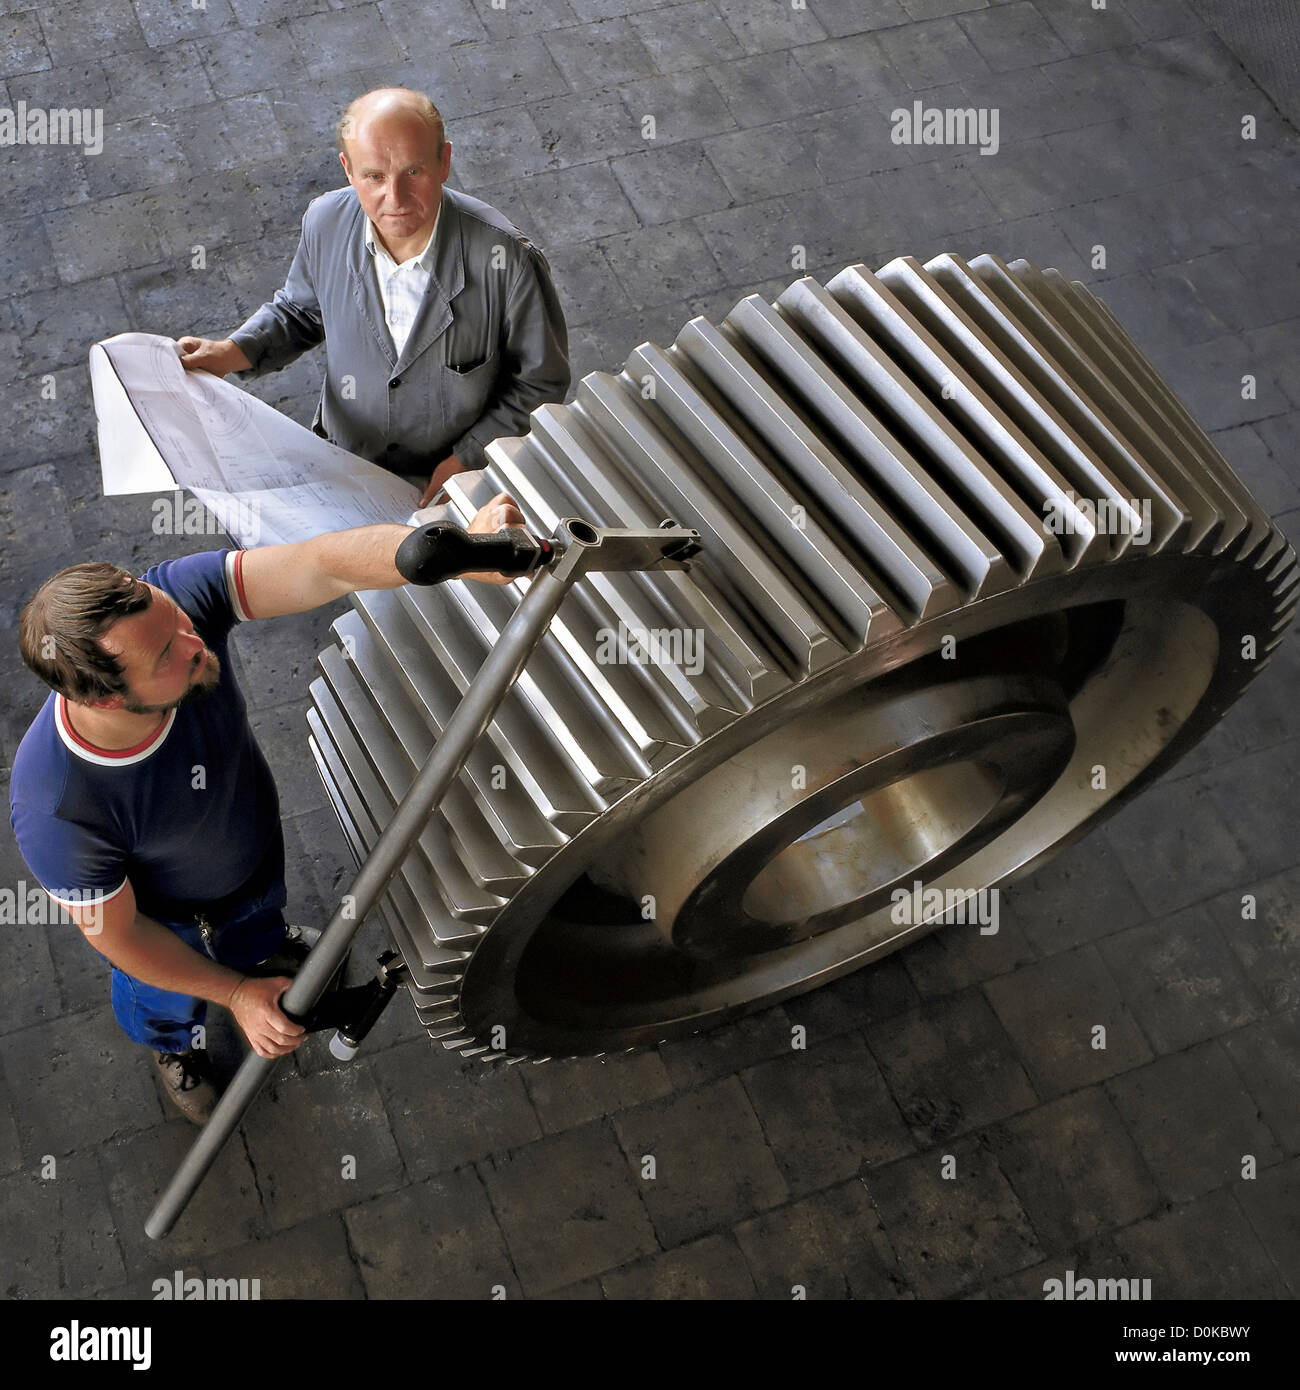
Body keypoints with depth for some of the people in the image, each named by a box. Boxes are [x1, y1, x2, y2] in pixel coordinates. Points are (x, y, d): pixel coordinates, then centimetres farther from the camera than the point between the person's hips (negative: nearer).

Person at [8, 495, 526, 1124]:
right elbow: (116, 935, -27)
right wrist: (236, 995, -19)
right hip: (167, 917, -3)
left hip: (256, 852, 3)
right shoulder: (55, 811, -46)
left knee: (257, 935, 39)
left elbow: (324, 564, -52)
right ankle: (173, 1047, 69)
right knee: (168, 1003, 33)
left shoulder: (169, 598, -42)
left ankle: (263, 951, 75)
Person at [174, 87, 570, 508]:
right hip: (340, 461, 3)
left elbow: (541, 383, -10)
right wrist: (232, 352, -5)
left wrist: (466, 460, -16)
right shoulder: (325, 222, -11)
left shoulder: (506, 260, -25)